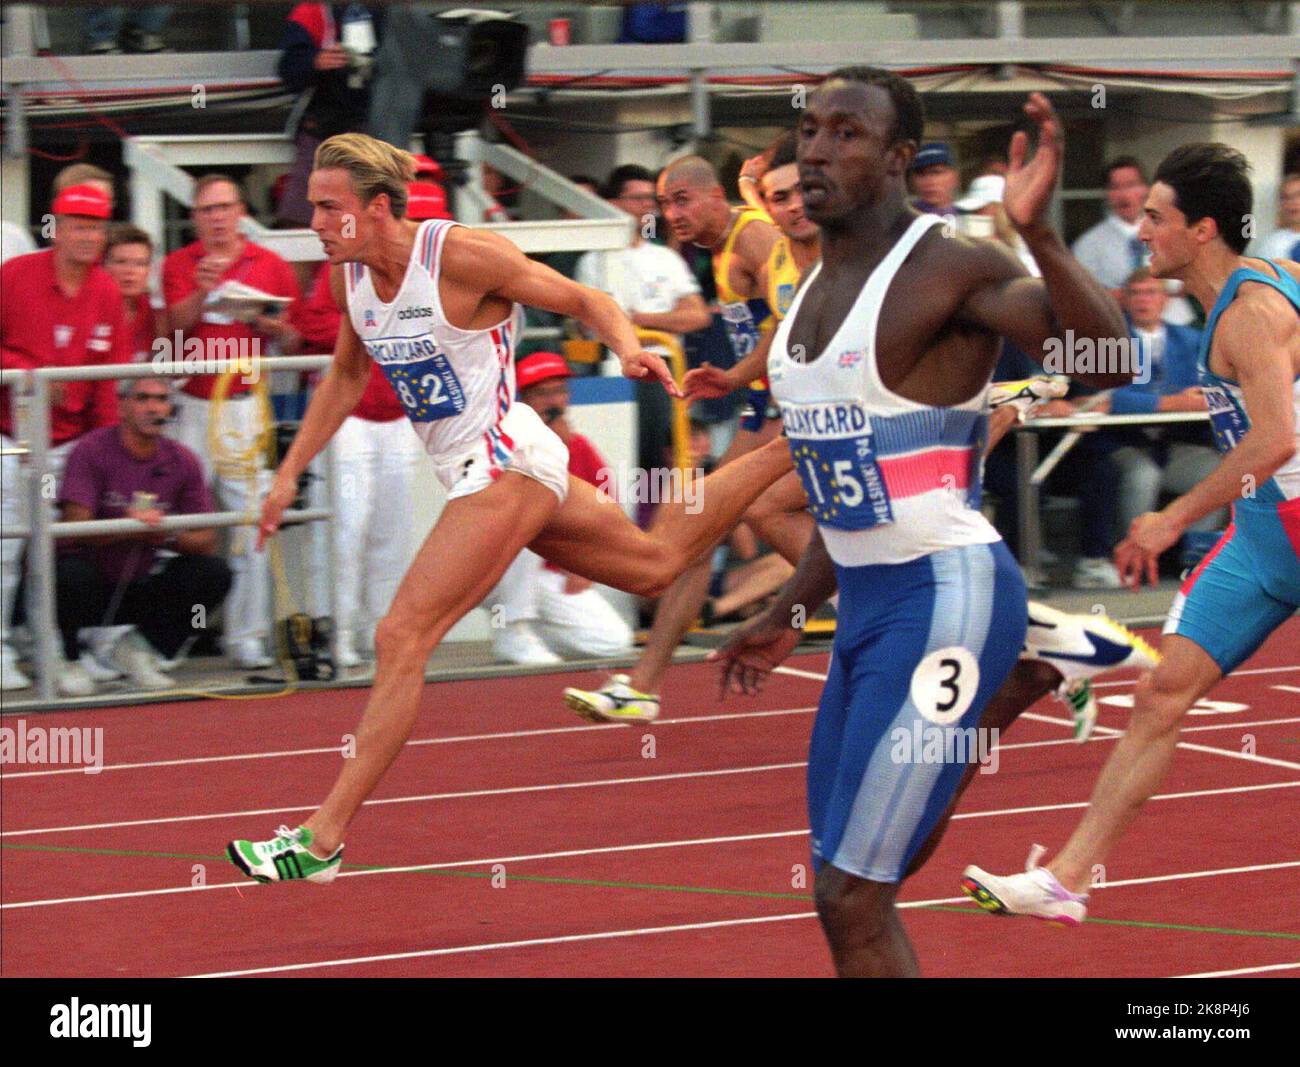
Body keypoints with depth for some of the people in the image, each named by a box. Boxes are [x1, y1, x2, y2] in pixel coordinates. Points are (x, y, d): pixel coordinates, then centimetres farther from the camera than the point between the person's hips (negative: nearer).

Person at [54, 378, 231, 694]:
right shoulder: (92, 450, -12)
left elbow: (206, 541, -4)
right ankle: (67, 658, -5)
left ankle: (136, 648, 6)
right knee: (72, 573, -37)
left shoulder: (182, 461, 1)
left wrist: (170, 535, -25)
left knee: (215, 573, -15)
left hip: (141, 591, 4)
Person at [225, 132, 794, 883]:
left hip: (502, 465, -9)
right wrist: (290, 473, 17)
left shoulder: (462, 256, -19)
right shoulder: (351, 277, 3)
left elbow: (584, 300, -8)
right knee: (657, 561, 22)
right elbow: (346, 380, 20)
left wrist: (630, 348, -27)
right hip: (474, 472, 9)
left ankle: (324, 838, -15)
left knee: (402, 637, -15)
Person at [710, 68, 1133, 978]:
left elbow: (1107, 357, -30)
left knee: (851, 898, -10)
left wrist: (1039, 234, -44)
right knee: (849, 895, 13)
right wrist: (789, 619, 28)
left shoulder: (951, 269, -14)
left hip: (946, 602, -9)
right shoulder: (821, 289, 13)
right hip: (868, 603, 9)